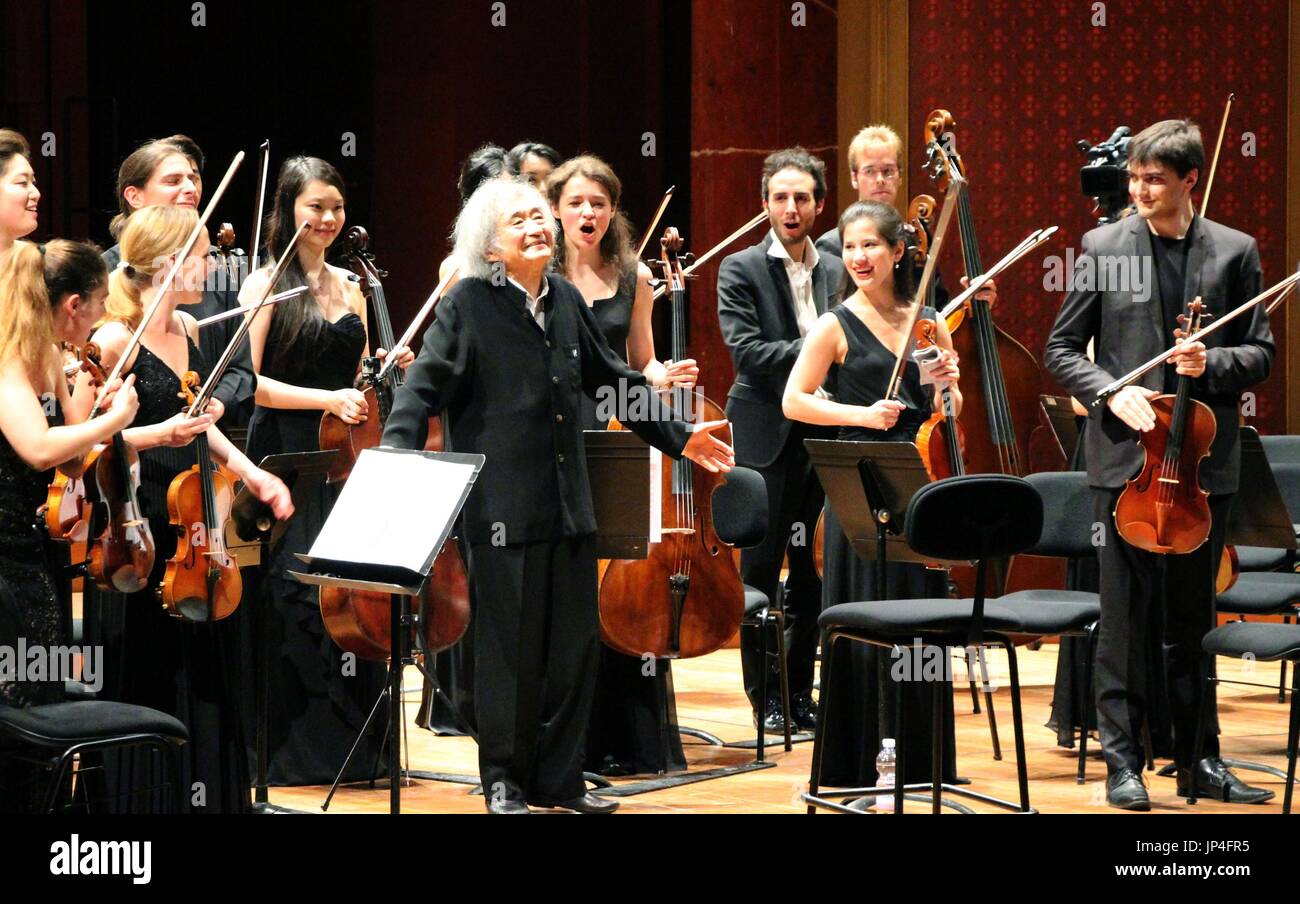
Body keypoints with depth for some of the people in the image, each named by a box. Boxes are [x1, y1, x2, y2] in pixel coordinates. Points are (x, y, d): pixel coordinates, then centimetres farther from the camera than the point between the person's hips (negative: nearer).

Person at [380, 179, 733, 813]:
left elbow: (613, 378, 24)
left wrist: (678, 437, 25)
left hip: (569, 505, 6)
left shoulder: (567, 301, 13)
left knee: (574, 646, 8)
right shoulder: (469, 304, -4)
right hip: (502, 509, -6)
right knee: (510, 648, 1)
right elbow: (423, 389, -9)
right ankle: (504, 779, 13)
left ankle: (559, 779, 17)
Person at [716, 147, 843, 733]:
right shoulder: (742, 269, -1)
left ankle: (800, 691, 15)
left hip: (822, 437, 4)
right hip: (766, 439, -4)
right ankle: (766, 696, 8)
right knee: (760, 570, 0)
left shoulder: (837, 273, 12)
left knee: (812, 573, 6)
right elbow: (745, 350, -13)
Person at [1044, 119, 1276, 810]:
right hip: (1125, 459, -1)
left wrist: (1213, 363, -13)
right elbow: (1061, 349, 5)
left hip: (1204, 460, 1)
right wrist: (1108, 391, -11)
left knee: (1193, 615, 9)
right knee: (1125, 614, 0)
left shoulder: (1234, 252, 5)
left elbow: (1260, 353, 7)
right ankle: (1123, 761, 6)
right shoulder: (1103, 248, 3)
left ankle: (1198, 759, 17)